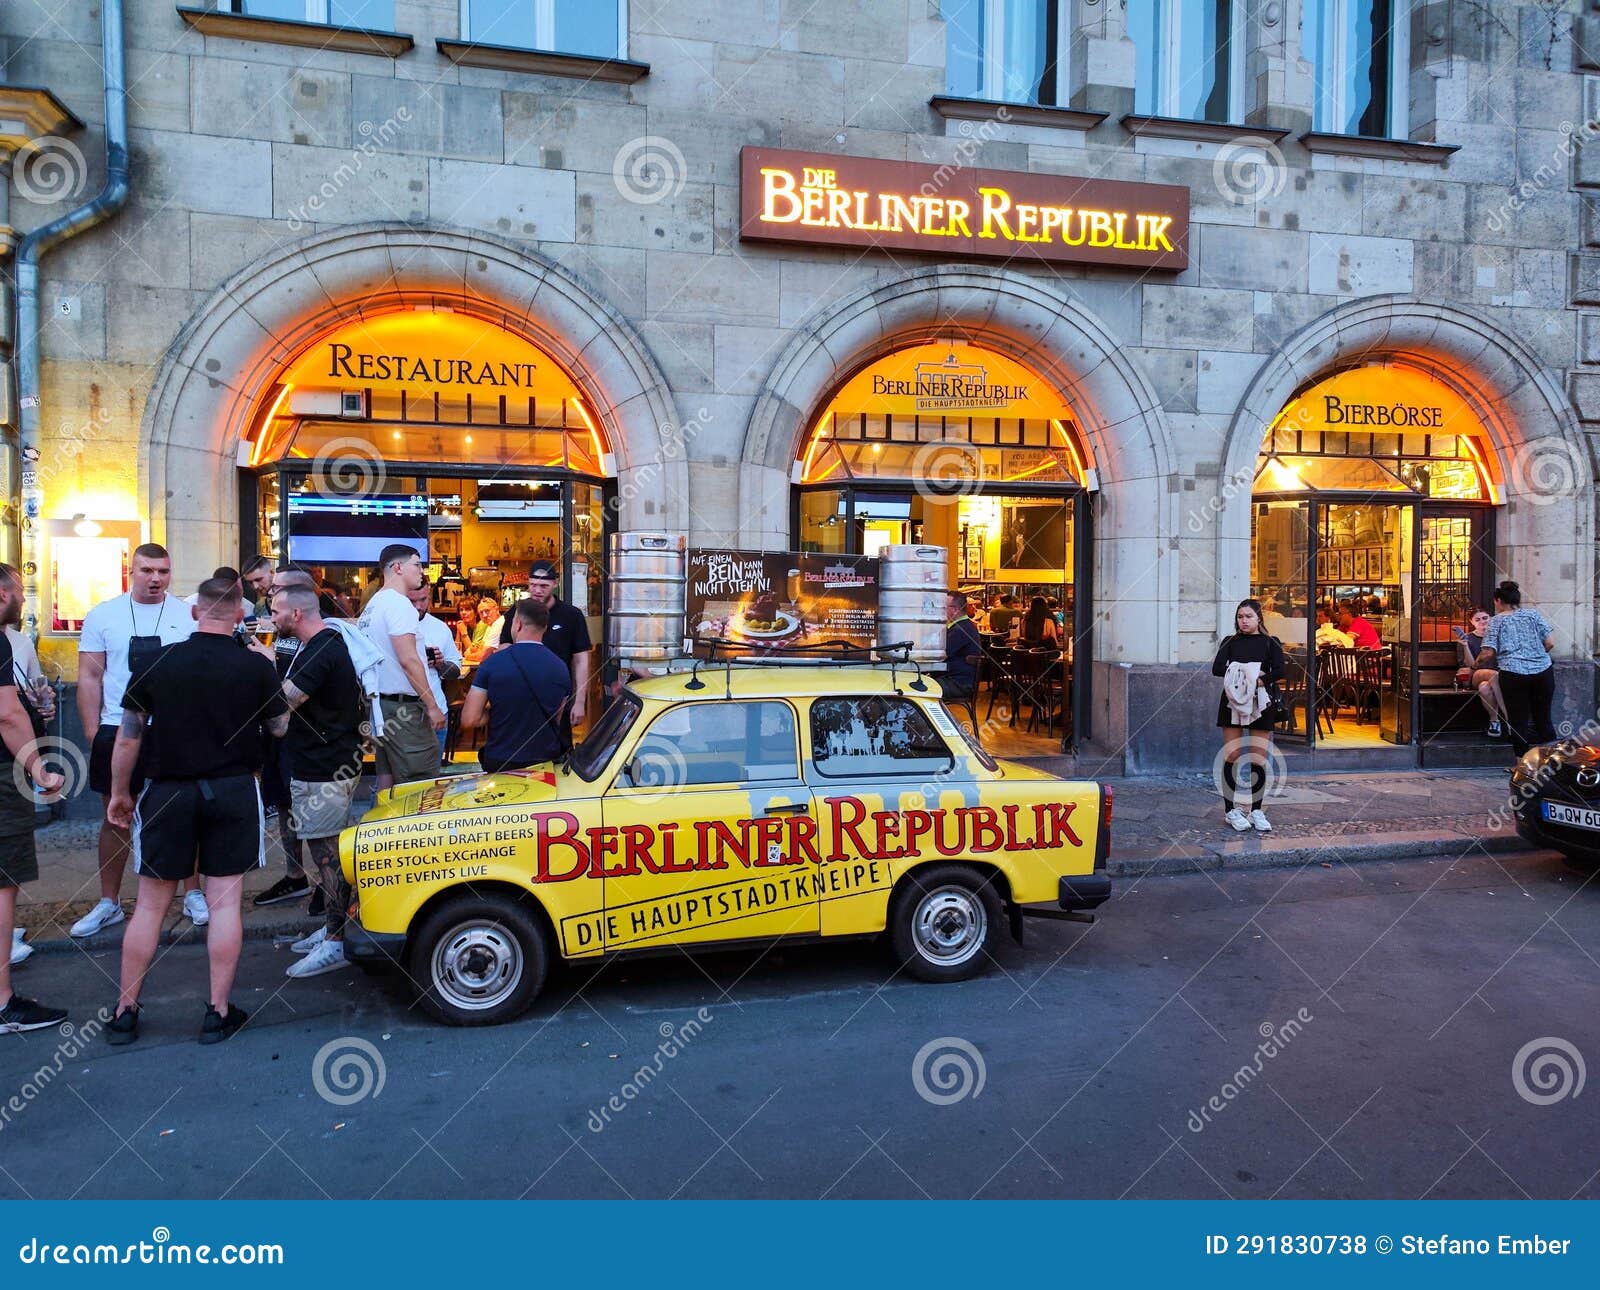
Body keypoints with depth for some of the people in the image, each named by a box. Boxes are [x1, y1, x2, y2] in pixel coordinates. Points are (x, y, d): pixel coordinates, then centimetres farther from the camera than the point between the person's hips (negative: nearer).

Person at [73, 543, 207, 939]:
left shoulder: (189, 616, -1)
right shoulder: (102, 616, 2)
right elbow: (90, 676, 3)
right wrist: (93, 735, -2)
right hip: (117, 730, 1)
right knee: (114, 818, 10)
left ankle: (192, 894, 21)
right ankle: (109, 903, 23)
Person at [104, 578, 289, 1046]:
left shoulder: (158, 663, -3)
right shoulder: (256, 666, -6)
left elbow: (128, 738, 1)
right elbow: (279, 727, 7)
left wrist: (120, 793, 14)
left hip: (169, 792, 1)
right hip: (233, 792, -1)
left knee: (150, 905, 10)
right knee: (225, 902, 4)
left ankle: (125, 1012, 20)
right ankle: (218, 1013, 10)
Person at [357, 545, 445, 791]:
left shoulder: (373, 603, 16)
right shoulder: (399, 603, -13)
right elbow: (408, 660, -20)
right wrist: (432, 706, -16)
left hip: (380, 703, 10)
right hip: (402, 706, -10)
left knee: (387, 782, 14)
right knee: (423, 787, -8)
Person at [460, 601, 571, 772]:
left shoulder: (492, 663, -11)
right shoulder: (560, 668, -3)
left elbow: (468, 721, -12)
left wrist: (492, 712, 8)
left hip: (500, 764, -1)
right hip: (548, 762, 1)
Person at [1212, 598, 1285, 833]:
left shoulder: (1270, 643, 6)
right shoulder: (1230, 642, 9)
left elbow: (1279, 672, -9)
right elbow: (1217, 668, -8)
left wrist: (1257, 680, -17)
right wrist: (1253, 675, -14)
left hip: (1260, 706, -1)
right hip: (1232, 703, 1)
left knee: (1258, 762, -1)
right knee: (1231, 758, -1)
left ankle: (1257, 811, 10)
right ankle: (1231, 810, 7)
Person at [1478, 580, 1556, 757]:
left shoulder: (1496, 621, 1)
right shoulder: (1534, 614, 9)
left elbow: (1488, 653, -6)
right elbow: (1550, 643, 3)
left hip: (1513, 674, -3)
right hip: (1543, 672, 3)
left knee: (1518, 722, 5)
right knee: (1543, 720, 14)